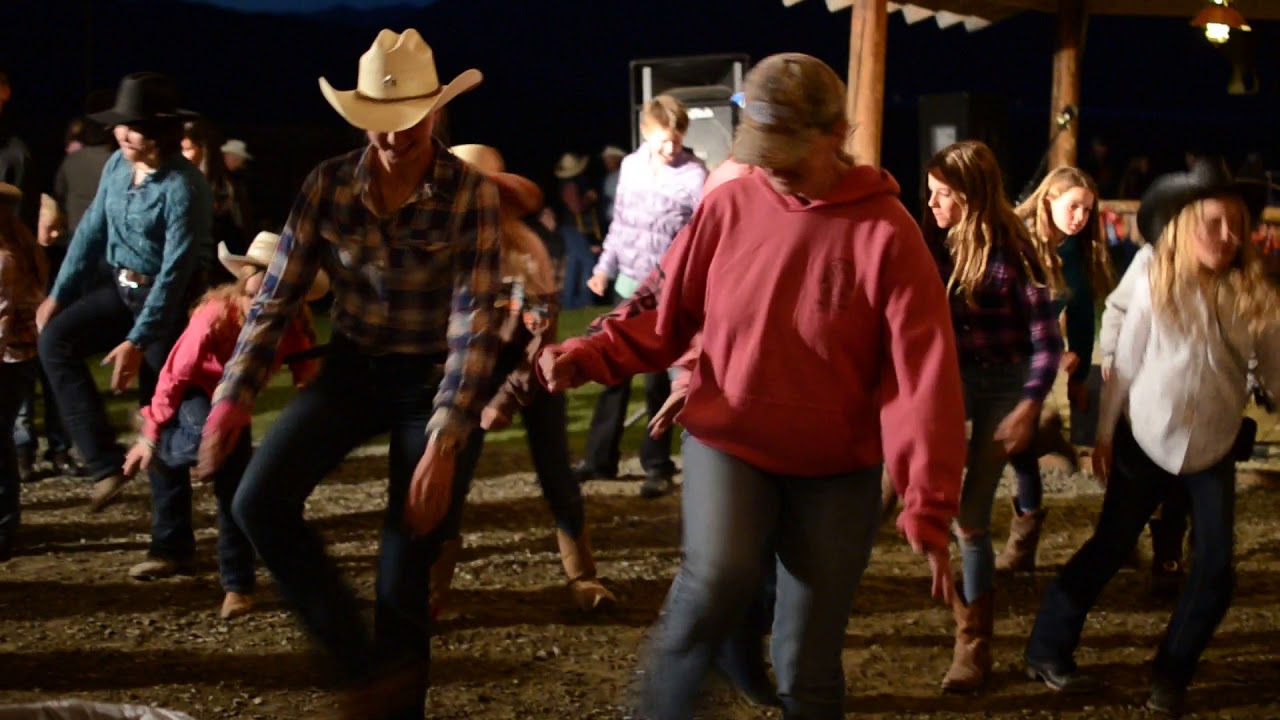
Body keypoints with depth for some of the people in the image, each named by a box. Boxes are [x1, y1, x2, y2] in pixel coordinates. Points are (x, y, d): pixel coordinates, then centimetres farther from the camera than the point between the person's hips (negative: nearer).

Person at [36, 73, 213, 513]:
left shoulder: (184, 186, -23)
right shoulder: (118, 166, -1)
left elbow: (175, 270, -25)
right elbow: (92, 230, 9)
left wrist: (138, 341, -27)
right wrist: (59, 294, 5)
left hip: (171, 300, -7)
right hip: (123, 289, 7)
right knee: (55, 340, -13)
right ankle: (106, 463, -14)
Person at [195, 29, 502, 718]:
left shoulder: (470, 195, -17)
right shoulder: (328, 185, -9)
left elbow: (476, 324, -22)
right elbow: (277, 297, -4)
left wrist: (444, 443, -29)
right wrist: (233, 397, -12)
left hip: (433, 379, -3)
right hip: (352, 366, 3)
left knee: (404, 569, -2)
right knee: (259, 500, -17)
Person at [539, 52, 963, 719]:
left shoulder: (886, 233, -11)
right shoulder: (728, 207, -4)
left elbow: (922, 372, -15)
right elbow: (667, 309, 4)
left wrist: (927, 505, -23)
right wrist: (589, 356, -14)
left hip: (836, 468, 0)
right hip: (728, 440, 1)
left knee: (808, 665, 6)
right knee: (719, 575, -30)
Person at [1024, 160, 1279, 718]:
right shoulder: (1154, 289, -10)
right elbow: (1125, 366, -4)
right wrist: (1104, 435, -2)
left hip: (1213, 450, 2)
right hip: (1146, 442, -2)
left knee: (1217, 568, -1)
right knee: (1109, 550, 5)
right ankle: (1048, 650, 19)